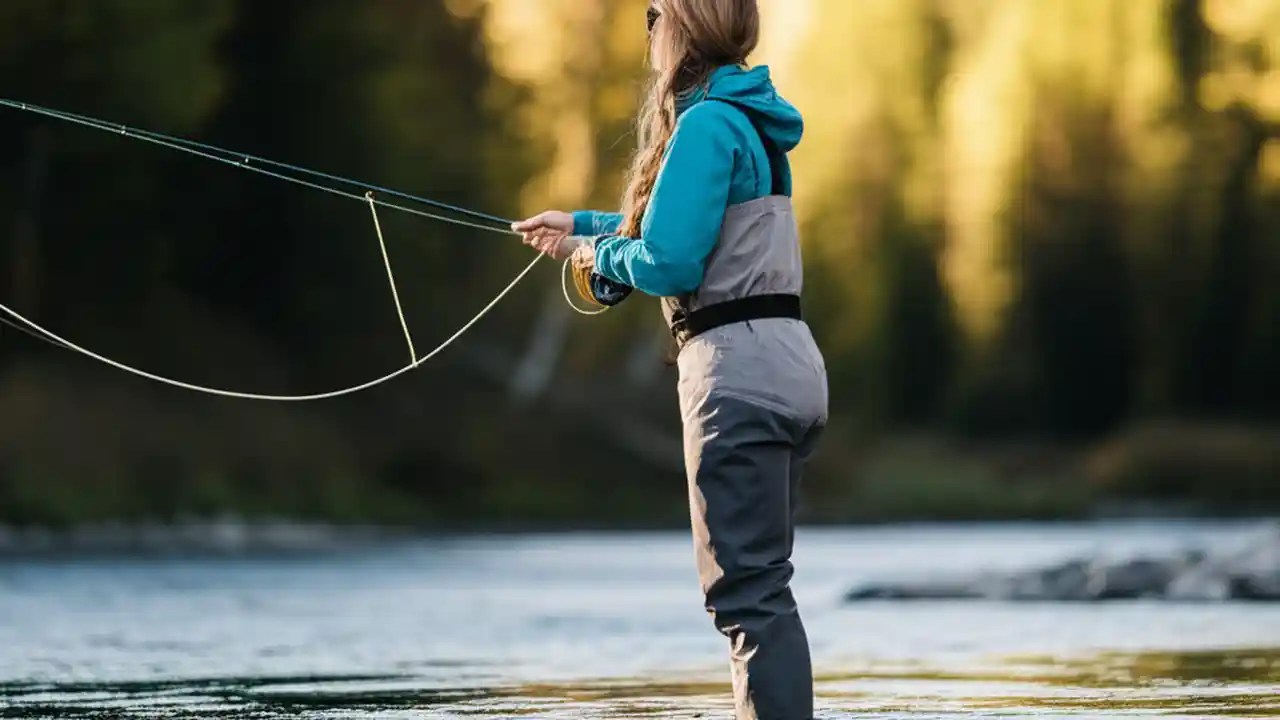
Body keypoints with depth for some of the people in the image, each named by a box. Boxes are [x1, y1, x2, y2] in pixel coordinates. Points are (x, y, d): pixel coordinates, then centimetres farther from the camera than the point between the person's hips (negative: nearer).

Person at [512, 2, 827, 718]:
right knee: (760, 586, 14)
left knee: (748, 590, -9)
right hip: (790, 362, 10)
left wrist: (602, 253, 2)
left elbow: (667, 262, -17)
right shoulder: (752, 122, 16)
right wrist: (584, 224, 35)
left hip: (738, 368, -10)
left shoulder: (707, 123, -12)